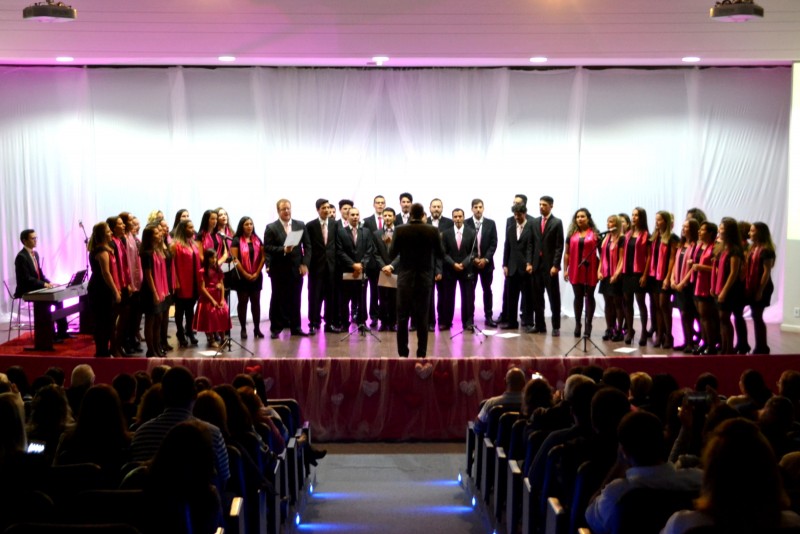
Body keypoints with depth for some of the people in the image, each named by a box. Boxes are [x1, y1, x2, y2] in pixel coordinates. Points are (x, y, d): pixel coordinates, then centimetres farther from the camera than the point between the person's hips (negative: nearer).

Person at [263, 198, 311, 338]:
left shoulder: (300, 225, 8)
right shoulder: (271, 227, 0)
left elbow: (307, 246, 6)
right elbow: (267, 248, -8)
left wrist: (305, 264, -4)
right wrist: (283, 250, -21)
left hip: (297, 269, 2)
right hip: (279, 270, -2)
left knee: (295, 300, 7)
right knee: (278, 300, 4)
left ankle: (295, 327, 16)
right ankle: (276, 328, 11)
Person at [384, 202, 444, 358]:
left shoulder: (400, 230, -6)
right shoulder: (433, 231, -4)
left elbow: (392, 255, -2)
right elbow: (441, 255, 3)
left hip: (405, 277, -1)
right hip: (425, 278, 1)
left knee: (402, 317, 6)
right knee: (422, 317, 7)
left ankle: (403, 354, 7)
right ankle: (421, 354, 9)